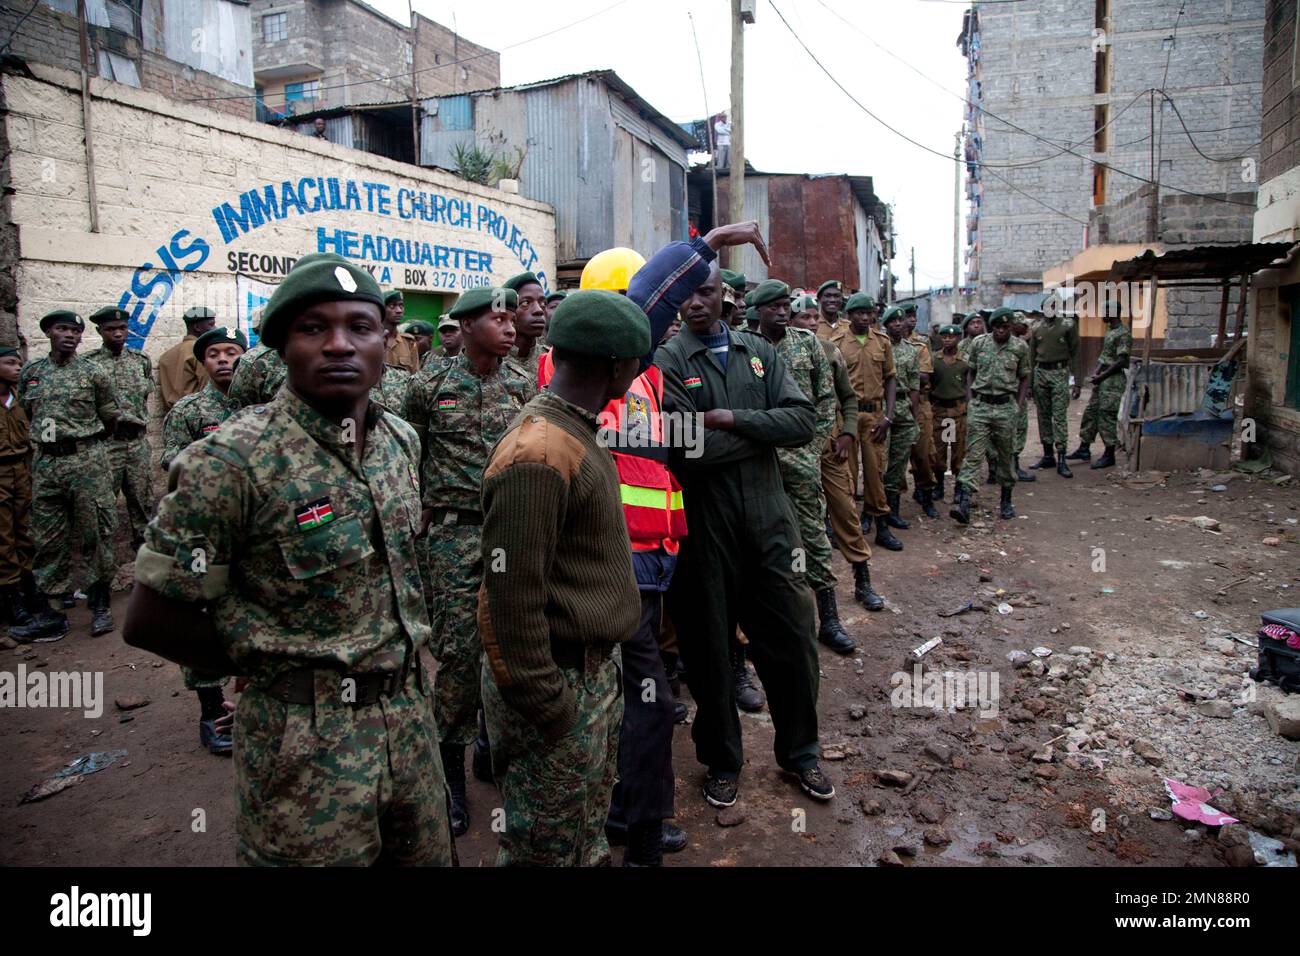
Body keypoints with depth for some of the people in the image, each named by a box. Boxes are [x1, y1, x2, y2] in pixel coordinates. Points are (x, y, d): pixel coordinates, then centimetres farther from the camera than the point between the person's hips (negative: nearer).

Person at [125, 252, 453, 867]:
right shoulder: (233, 461, -18)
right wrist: (277, 667, -4)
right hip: (307, 740, -5)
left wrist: (400, 656, 7)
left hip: (411, 718, 6)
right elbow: (151, 621, -12)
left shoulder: (401, 440, 2)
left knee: (429, 855, 20)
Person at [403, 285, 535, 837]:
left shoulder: (525, 385, 5)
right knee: (457, 648, 0)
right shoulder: (429, 385, -1)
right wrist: (418, 517, 5)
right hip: (453, 532, -2)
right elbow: (409, 457, 6)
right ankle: (451, 761, 17)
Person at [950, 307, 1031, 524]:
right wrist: (969, 402, 2)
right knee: (973, 454, -8)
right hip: (980, 405, -1)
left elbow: (1024, 379, 9)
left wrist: (1018, 407, 1)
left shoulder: (1020, 348, 2)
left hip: (1005, 407, 1)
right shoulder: (978, 343, 2)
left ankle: (1006, 501, 26)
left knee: (1005, 455, 10)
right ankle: (963, 503, -16)